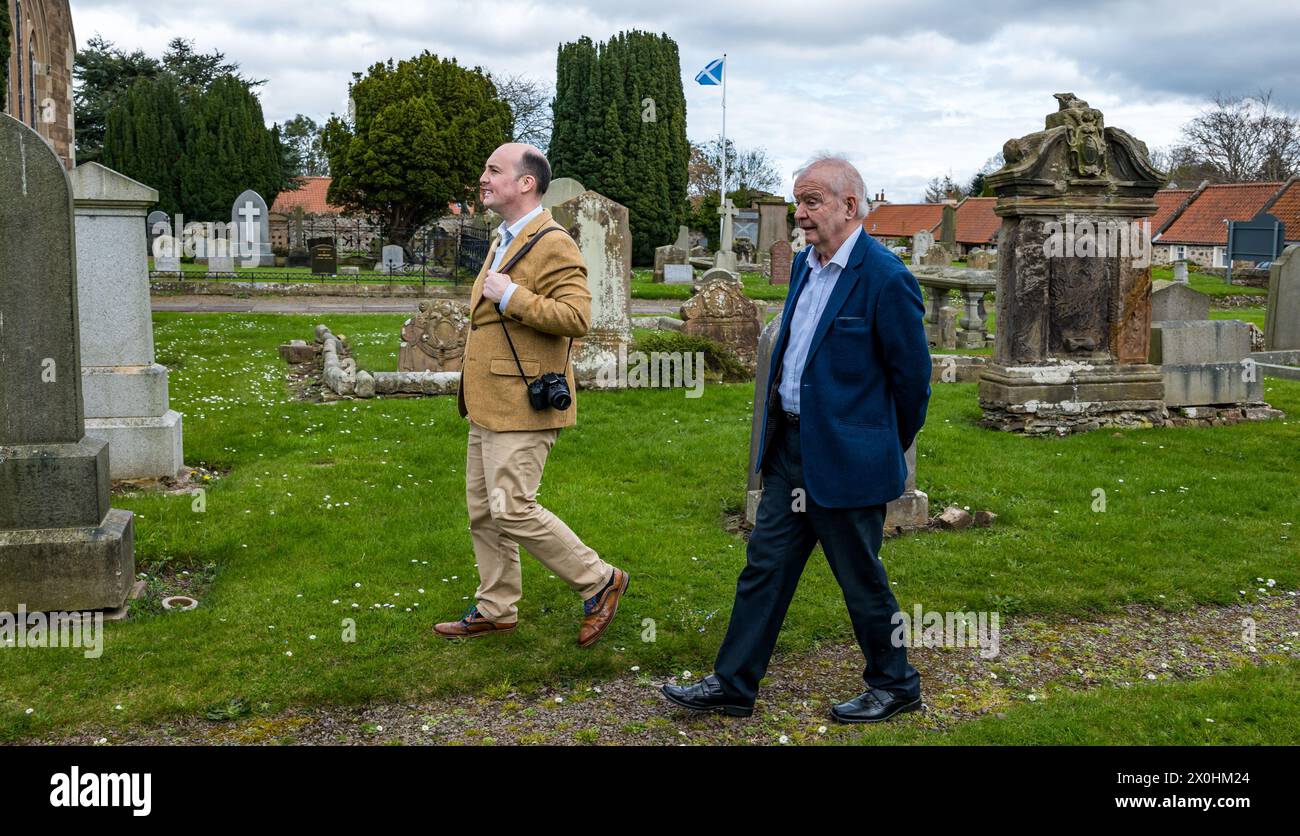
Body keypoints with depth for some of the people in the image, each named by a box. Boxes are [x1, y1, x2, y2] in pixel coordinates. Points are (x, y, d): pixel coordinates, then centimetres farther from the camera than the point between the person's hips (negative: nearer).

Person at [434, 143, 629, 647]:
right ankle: (496, 609, 26)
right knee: (483, 511, 13)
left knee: (511, 510, -10)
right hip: (490, 403, 10)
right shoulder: (505, 241, 18)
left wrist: (510, 296, -23)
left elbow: (577, 317, -26)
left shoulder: (553, 245, -14)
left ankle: (600, 582, 6)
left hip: (523, 404, -10)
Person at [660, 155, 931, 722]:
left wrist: (890, 446, 3)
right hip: (789, 447, 8)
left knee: (861, 578, 7)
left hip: (846, 458, -8)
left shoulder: (886, 279, -17)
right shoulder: (805, 263, 9)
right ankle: (732, 685, 22)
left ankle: (895, 686, 28)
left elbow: (912, 375, -9)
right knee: (765, 566, 12)